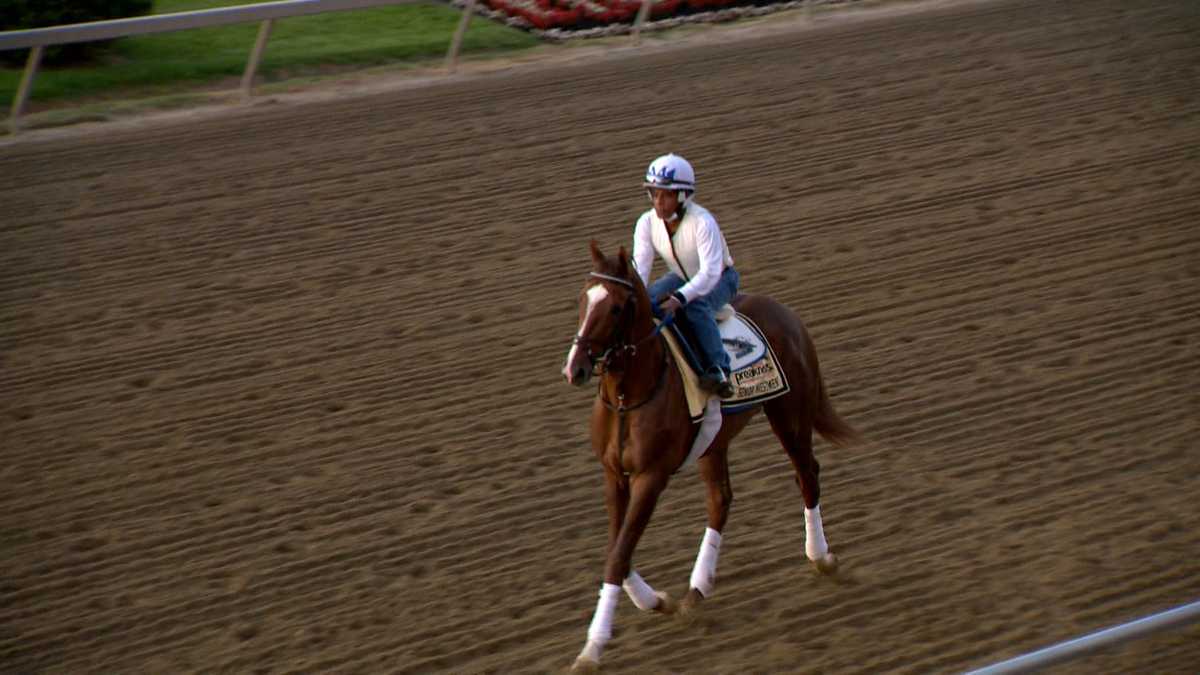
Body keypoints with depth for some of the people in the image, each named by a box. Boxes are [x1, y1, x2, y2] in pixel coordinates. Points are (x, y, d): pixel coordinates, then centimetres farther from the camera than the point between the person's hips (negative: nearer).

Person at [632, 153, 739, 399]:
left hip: (719, 278, -6)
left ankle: (718, 369, -33)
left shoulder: (702, 222, -32)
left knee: (696, 306, -36)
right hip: (683, 277, 6)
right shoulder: (647, 222, -15)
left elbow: (710, 272, -38)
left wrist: (680, 298, -51)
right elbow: (639, 267, -19)